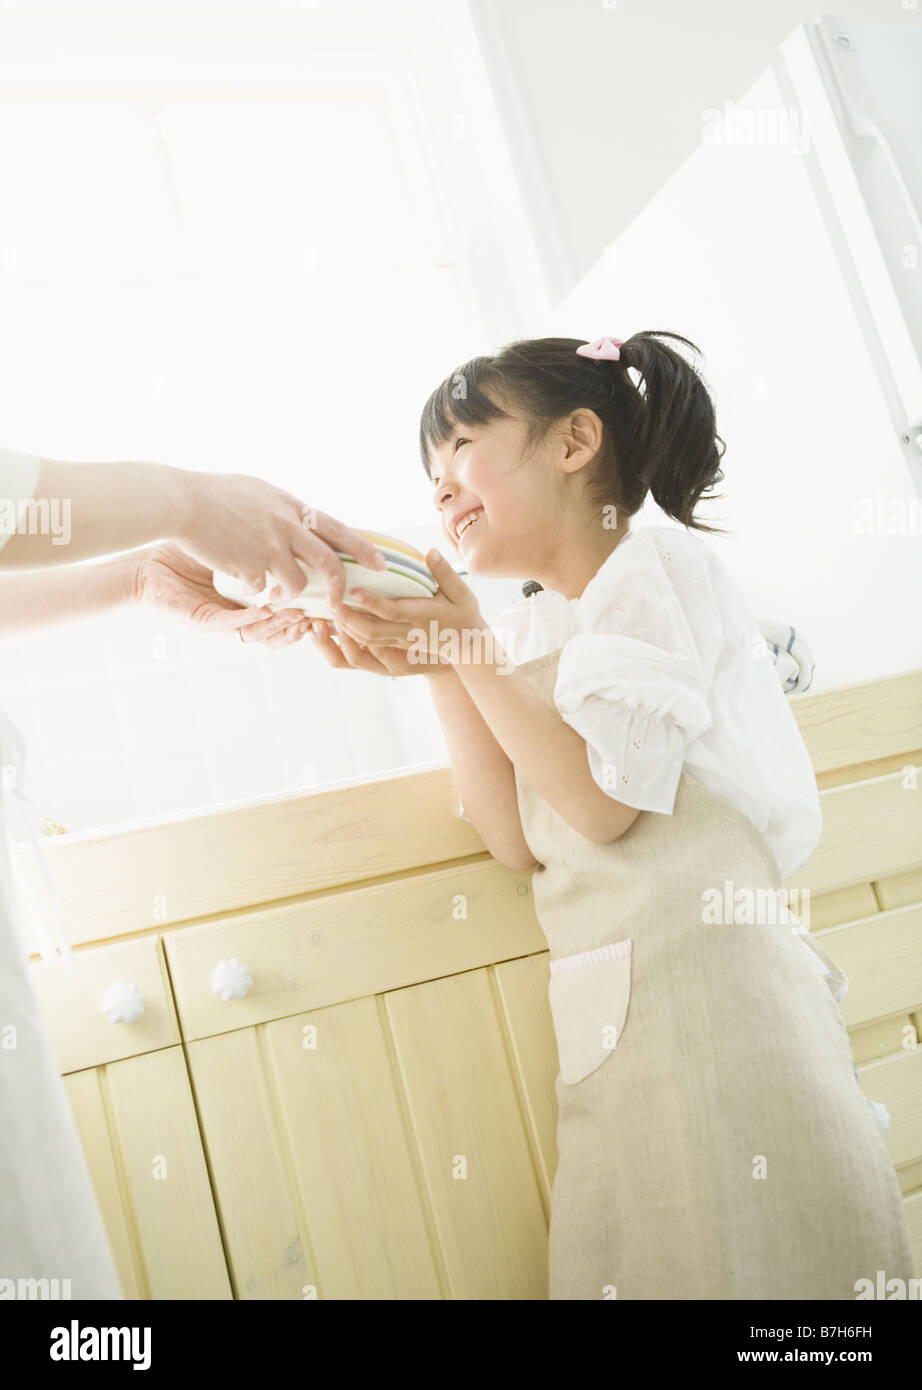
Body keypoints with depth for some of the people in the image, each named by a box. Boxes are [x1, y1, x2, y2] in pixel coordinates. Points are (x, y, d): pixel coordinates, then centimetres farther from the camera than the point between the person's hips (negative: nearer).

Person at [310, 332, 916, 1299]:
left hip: (707, 978, -7)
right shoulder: (527, 632, 17)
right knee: (637, 1263, 10)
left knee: (749, 1259, -3)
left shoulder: (654, 563, -3)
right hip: (609, 1015, 7)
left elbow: (604, 801, -14)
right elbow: (519, 839, 5)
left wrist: (471, 649, -10)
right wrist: (438, 668, 1)